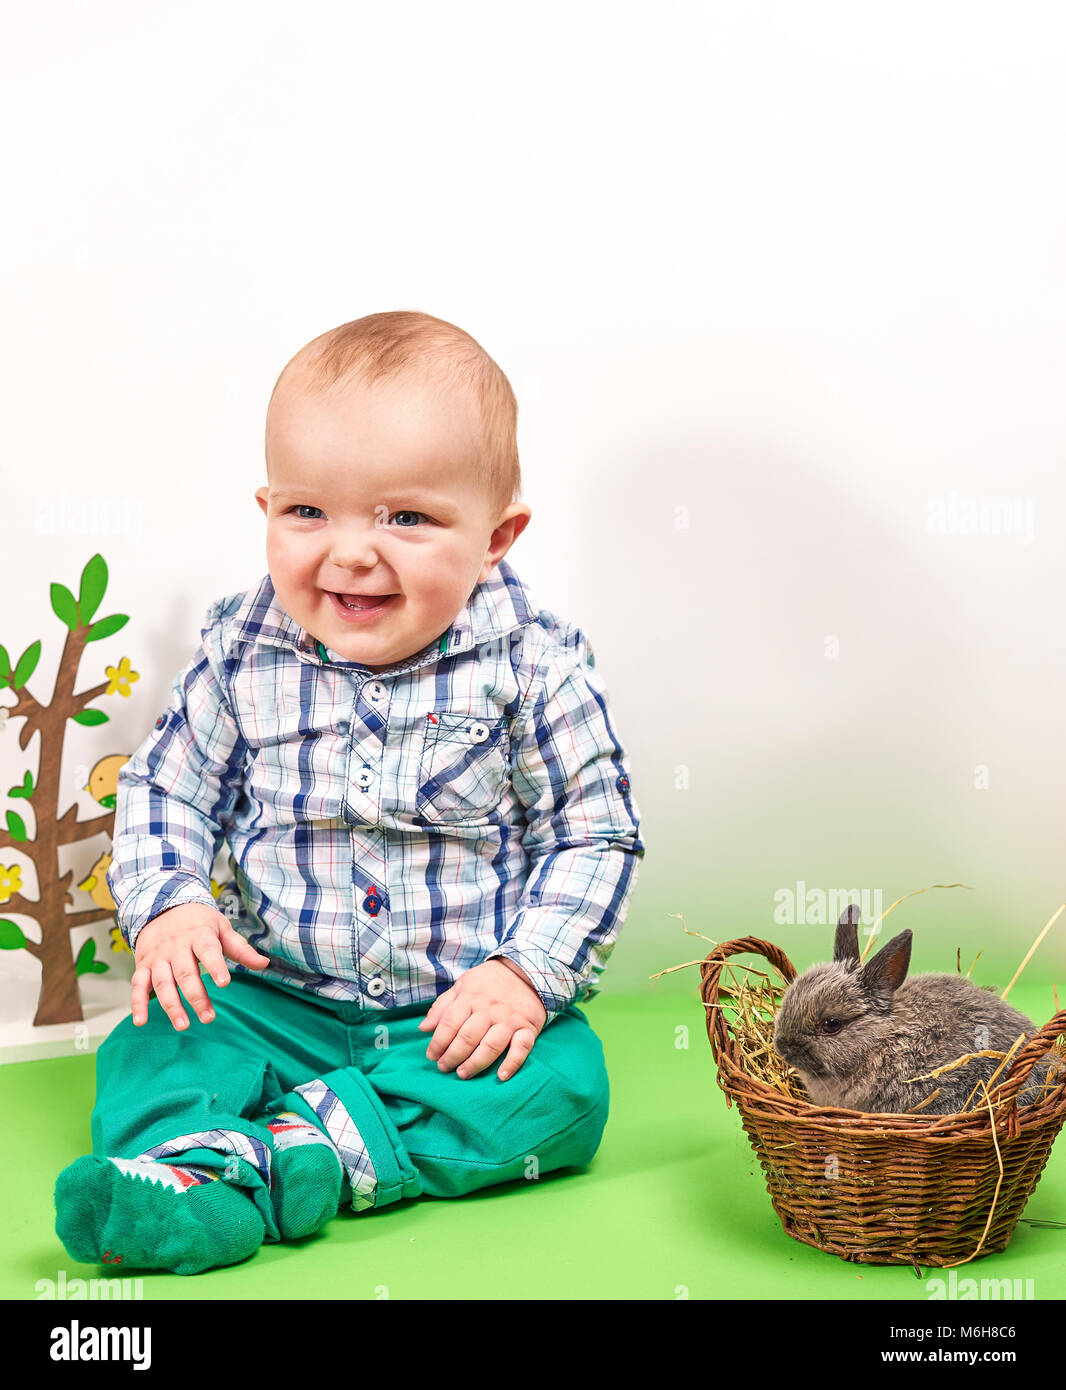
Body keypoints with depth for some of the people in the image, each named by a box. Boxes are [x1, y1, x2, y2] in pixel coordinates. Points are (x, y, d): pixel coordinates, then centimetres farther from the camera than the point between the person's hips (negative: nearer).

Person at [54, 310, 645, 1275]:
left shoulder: (529, 665, -12)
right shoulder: (242, 655, -5)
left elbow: (595, 833, -6)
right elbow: (165, 790, 7)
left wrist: (527, 974, -18)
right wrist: (167, 907, -11)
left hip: (468, 1009, -2)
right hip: (276, 998, 2)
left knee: (562, 1087, -26)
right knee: (147, 1052, -16)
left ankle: (300, 1149, -31)